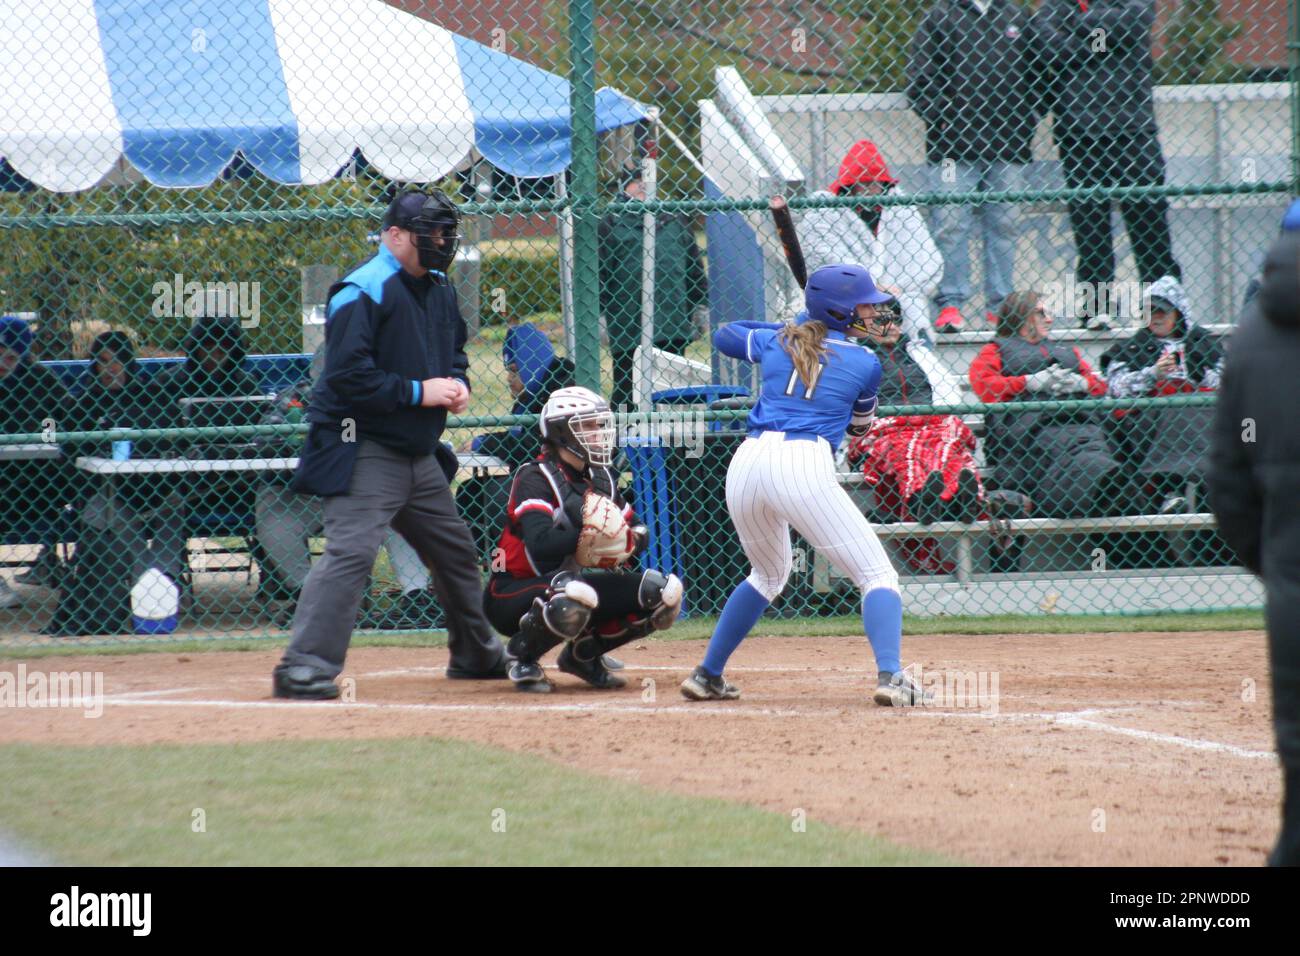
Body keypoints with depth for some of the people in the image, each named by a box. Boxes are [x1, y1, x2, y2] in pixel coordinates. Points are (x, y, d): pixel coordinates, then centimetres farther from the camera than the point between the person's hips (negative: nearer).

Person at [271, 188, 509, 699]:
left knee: (456, 551, 19)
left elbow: (455, 351, 28)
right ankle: (303, 667, -26)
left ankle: (476, 652, 37)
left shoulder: (440, 290, 13)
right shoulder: (363, 292, -16)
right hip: (366, 450, -9)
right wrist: (418, 392, -21)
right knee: (350, 551, -22)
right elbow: (348, 375, -23)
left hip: (421, 455, 9)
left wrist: (457, 384, 5)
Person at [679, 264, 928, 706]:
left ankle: (707, 676, 28)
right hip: (804, 464, -5)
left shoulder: (775, 343, 19)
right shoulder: (865, 363, 11)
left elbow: (723, 334, 40)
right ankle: (890, 676, -23)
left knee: (769, 574, 30)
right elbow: (860, 424, 30)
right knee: (876, 574, -1)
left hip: (747, 462, 5)